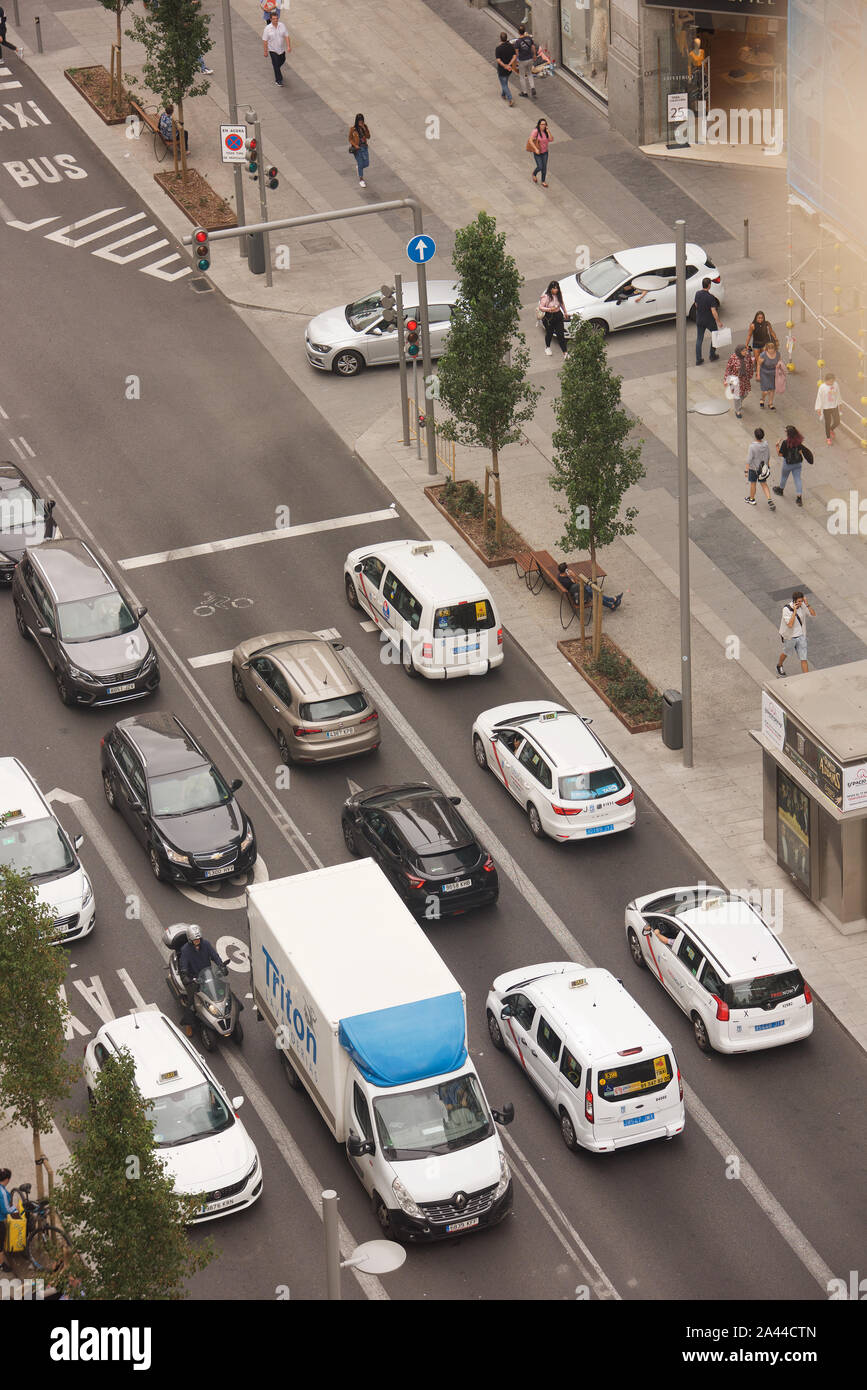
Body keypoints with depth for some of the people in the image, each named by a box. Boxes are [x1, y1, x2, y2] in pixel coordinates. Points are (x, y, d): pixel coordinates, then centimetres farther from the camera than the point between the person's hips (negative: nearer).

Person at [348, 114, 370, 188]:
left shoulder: (364, 127, -2)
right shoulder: (353, 128, -13)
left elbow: (368, 137, -4)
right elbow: (350, 139, -6)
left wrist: (364, 129, -18)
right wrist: (355, 145, -19)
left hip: (364, 147, 4)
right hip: (357, 148, -4)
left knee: (366, 164, 6)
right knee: (360, 164, 0)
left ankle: (358, 166, 41)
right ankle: (361, 180, 15)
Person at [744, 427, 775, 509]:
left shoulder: (752, 447, -28)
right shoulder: (766, 444, -13)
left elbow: (749, 460, -22)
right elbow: (768, 457, 1)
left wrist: (746, 471, -13)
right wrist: (768, 467, 16)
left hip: (753, 468, -4)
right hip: (763, 468, 4)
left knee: (753, 483, 19)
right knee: (764, 484, 17)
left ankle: (752, 499, 40)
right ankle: (770, 501, 7)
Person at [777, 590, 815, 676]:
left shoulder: (802, 605, -11)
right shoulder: (786, 609, -25)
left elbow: (813, 614, -11)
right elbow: (790, 624, -32)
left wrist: (807, 605, -24)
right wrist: (794, 611, -35)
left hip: (801, 636, 3)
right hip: (790, 637, -2)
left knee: (804, 659, 1)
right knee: (786, 653, 25)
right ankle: (779, 665, 55)